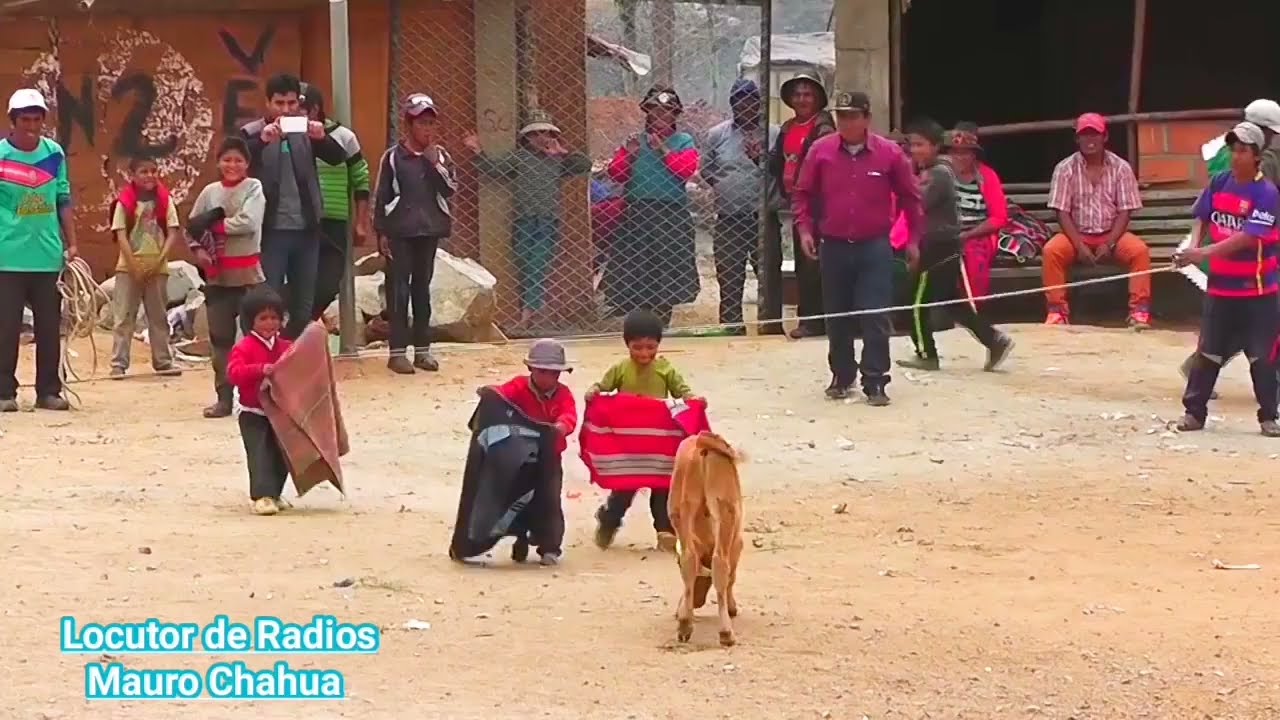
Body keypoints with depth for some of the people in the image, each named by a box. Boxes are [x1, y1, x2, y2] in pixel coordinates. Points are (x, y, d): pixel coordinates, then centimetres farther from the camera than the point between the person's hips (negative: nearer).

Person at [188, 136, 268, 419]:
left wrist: (214, 224, -11)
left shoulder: (253, 188, -3)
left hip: (248, 273, -4)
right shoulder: (210, 191, 7)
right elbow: (192, 226, 11)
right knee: (220, 337, 7)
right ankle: (223, 398, 13)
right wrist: (197, 248, -7)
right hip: (217, 274, 4)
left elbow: (248, 223, -18)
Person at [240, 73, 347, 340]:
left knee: (304, 306, 9)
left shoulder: (307, 131, 6)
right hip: (270, 230, -4)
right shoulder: (252, 133, -3)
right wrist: (263, 140, -38)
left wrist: (322, 137, -26)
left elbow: (338, 157, -5)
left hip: (306, 229, 4)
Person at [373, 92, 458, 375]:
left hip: (429, 230, 3)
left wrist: (435, 163, -12)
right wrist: (381, 231, -4)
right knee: (398, 290, -3)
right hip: (400, 232, -3)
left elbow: (451, 189, -2)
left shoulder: (440, 155, 7)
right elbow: (381, 196, -1)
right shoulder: (393, 156, -2)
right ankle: (398, 351, -1)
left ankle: (422, 348, 13)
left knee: (422, 288, 9)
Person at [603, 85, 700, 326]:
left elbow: (686, 169, -11)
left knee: (667, 276, 3)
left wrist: (662, 149, -12)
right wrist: (629, 155, -11)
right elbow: (616, 173, 4)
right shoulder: (635, 142, 10)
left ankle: (662, 323, 13)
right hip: (637, 213, 1)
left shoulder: (684, 142, 6)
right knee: (635, 269, -2)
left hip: (671, 214, -1)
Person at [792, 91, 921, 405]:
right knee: (837, 317, 10)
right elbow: (804, 193, 10)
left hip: (875, 247, -2)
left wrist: (913, 239, 8)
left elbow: (910, 196, 6)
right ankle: (841, 377, 24)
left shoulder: (889, 153, -4)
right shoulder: (820, 151, -1)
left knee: (875, 318, -7)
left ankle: (875, 382, -2)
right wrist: (805, 229, 0)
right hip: (834, 246, 2)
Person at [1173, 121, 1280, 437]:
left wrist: (1206, 252, -32)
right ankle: (1194, 412, 13)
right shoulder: (1219, 183, 2)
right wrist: (1193, 246, -14)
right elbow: (1202, 217, 7)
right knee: (1208, 351, 7)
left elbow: (1247, 237, -24)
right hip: (1220, 284, 4)